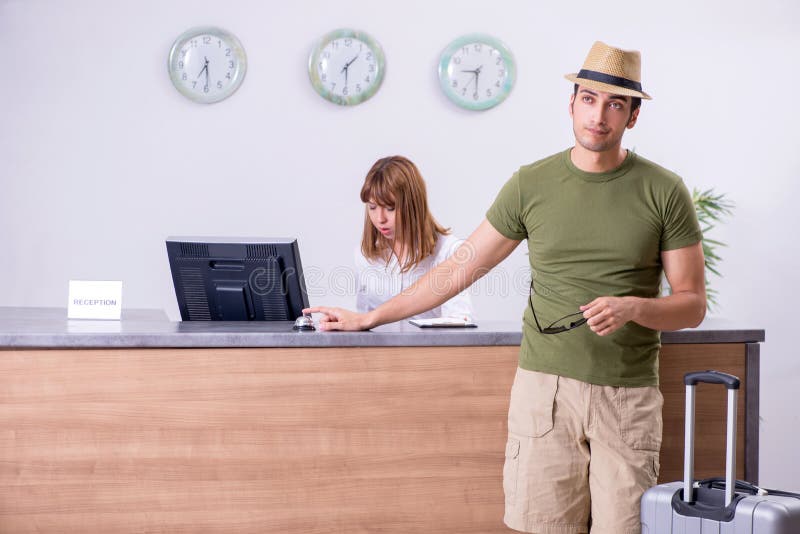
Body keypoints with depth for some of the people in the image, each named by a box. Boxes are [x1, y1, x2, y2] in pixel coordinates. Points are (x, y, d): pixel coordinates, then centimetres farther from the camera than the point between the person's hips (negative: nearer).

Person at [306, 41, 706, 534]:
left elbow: (693, 304, 3)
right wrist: (369, 318, 13)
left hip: (628, 395, 0)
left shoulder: (665, 192, 1)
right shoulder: (532, 184, 4)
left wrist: (632, 307, -17)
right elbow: (462, 267, 11)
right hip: (546, 385, 0)